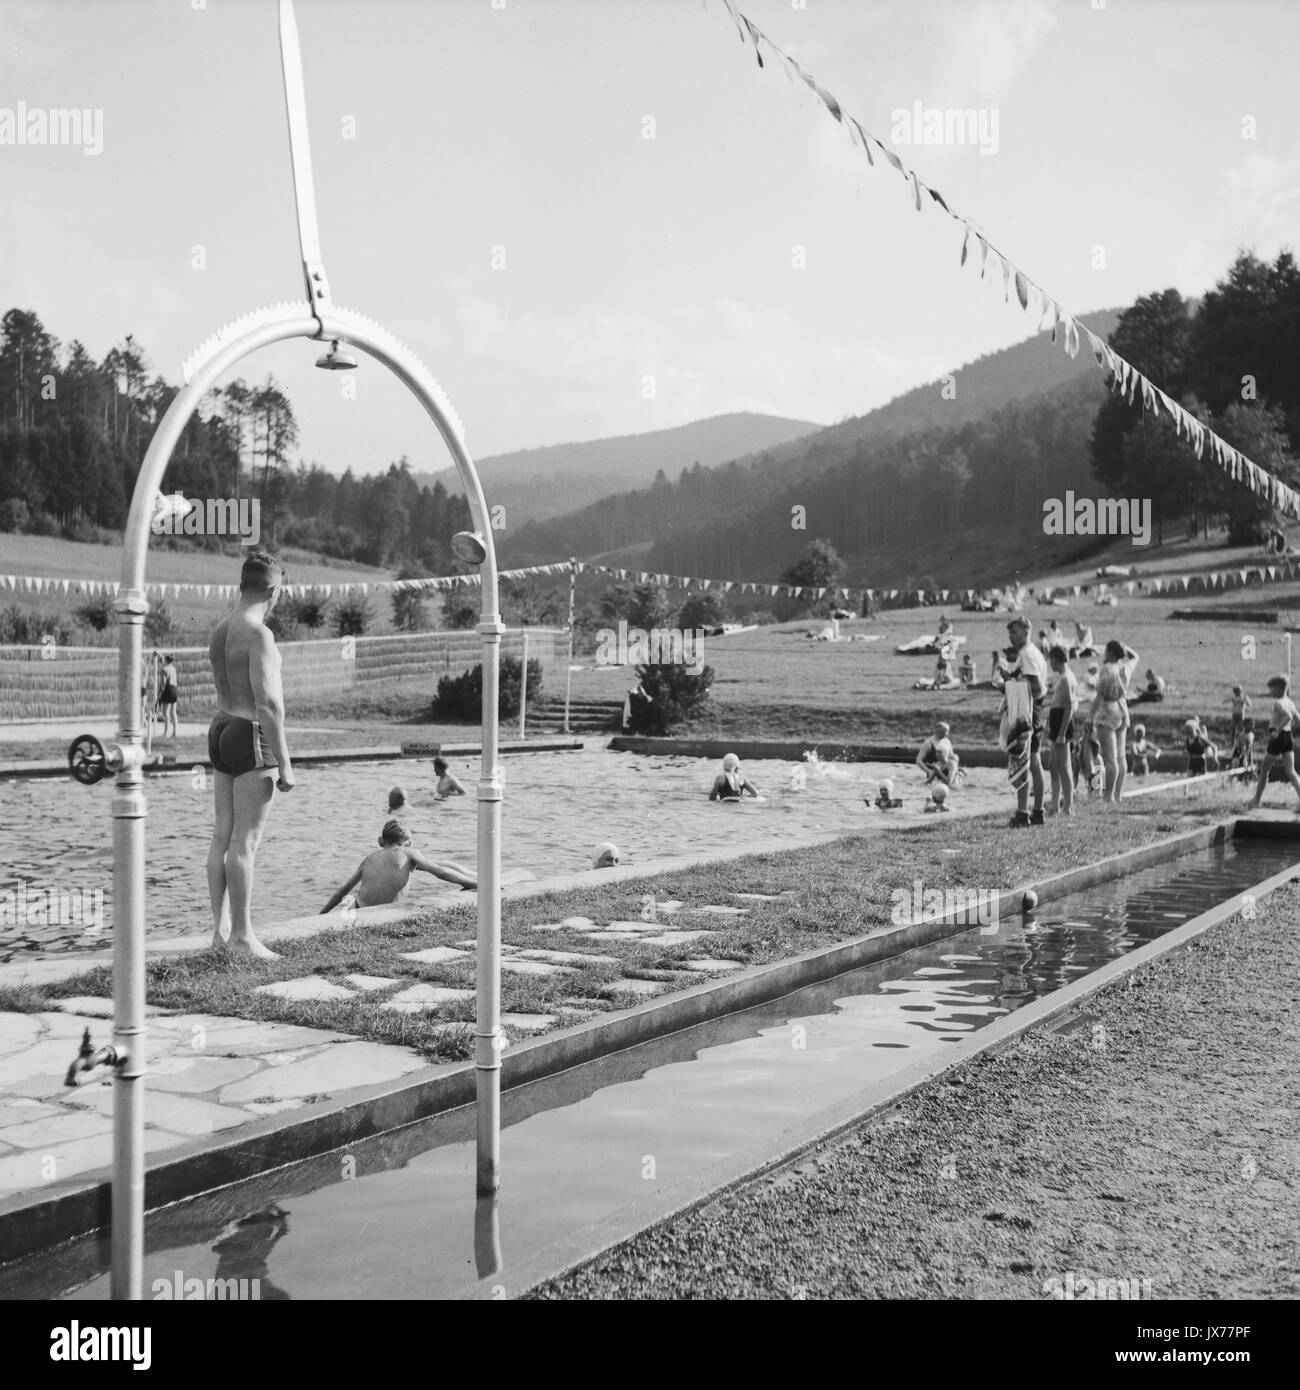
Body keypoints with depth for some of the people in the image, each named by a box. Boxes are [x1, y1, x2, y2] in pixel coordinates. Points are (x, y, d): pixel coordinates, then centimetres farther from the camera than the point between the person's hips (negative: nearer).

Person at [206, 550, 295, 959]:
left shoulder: (220, 631, 12)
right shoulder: (259, 634, -17)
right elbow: (268, 703, -22)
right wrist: (284, 764, -18)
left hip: (220, 732, 9)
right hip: (253, 740, -9)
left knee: (222, 836, 9)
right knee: (245, 841, -6)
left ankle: (221, 929, 13)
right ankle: (243, 935, -3)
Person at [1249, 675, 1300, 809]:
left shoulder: (1278, 702, -14)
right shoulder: (1289, 702, 9)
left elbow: (1288, 716, -29)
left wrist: (1277, 730, -26)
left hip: (1277, 738, -7)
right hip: (1288, 737, 7)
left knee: (1264, 770, 9)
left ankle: (1256, 801, 18)